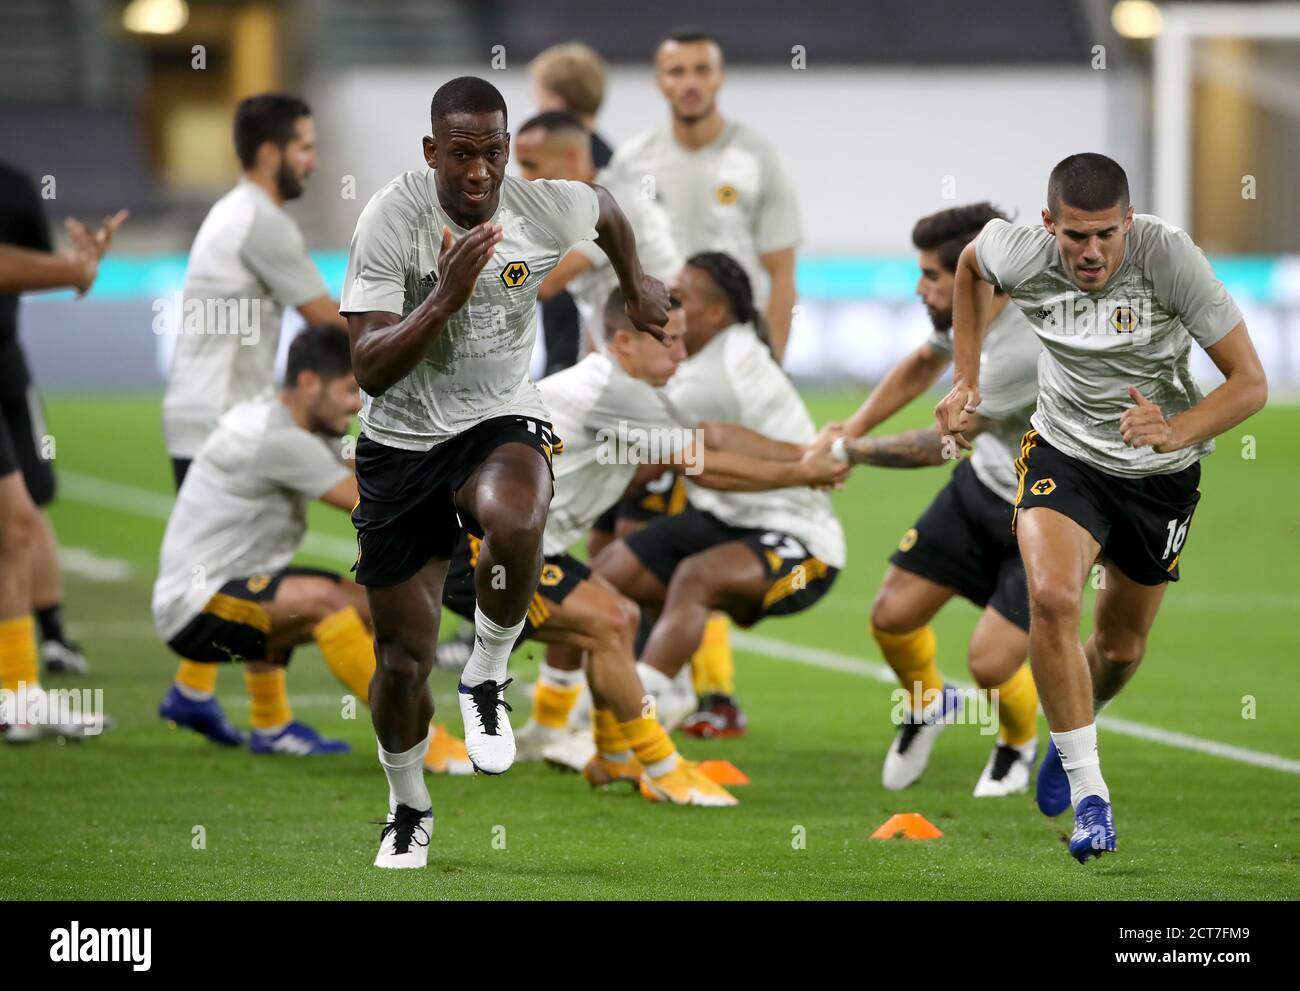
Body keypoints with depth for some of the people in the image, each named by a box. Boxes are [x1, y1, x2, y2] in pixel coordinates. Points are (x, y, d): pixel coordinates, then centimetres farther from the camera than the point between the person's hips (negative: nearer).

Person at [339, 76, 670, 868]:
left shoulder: (547, 207, -13)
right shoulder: (392, 219, -20)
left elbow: (607, 209, 15)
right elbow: (370, 370, -26)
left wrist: (637, 285, 29)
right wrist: (446, 297, -38)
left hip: (502, 422, 0)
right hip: (403, 441, 0)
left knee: (515, 526, -38)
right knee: (403, 660, 3)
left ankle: (487, 679, -10)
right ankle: (409, 807, 33)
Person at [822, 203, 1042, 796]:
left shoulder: (1026, 349, -36)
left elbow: (940, 444, -27)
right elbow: (923, 365, 16)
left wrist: (849, 451, -12)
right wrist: (852, 429, 4)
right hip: (984, 482, 8)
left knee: (990, 662, -15)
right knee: (891, 616, 2)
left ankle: (1020, 742, 19)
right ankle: (927, 705, 34)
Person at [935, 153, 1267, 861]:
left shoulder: (1170, 257, -27)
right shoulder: (1020, 255, -18)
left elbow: (1250, 382, -24)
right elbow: (970, 263, 10)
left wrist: (1175, 432, -40)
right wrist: (966, 378, 6)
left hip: (1162, 475, 0)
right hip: (1063, 452, 0)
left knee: (1122, 648, 13)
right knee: (1052, 597, -27)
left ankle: (1071, 736, 49)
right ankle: (1089, 796, -19)